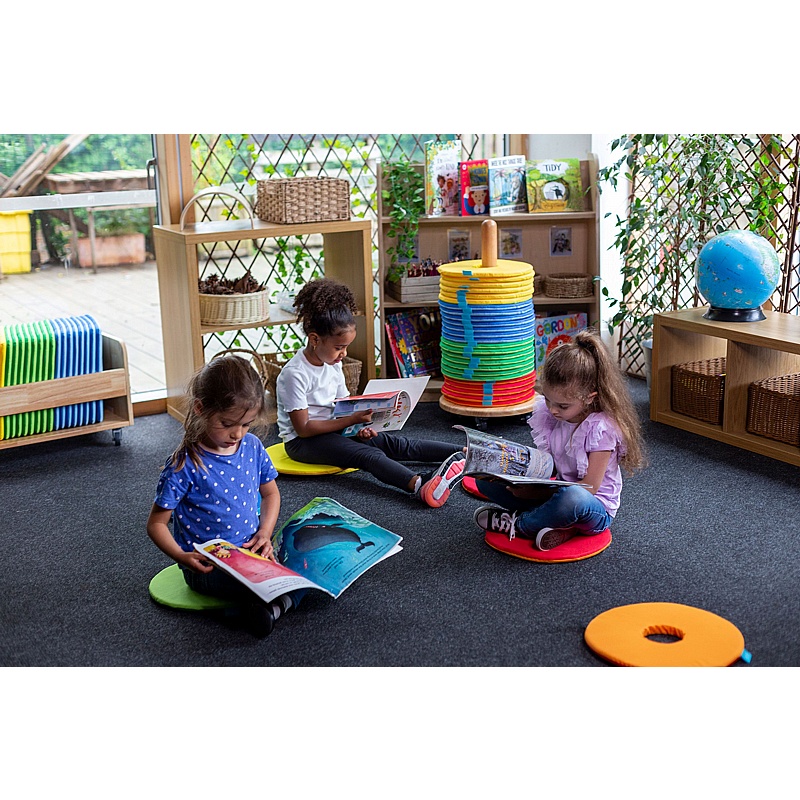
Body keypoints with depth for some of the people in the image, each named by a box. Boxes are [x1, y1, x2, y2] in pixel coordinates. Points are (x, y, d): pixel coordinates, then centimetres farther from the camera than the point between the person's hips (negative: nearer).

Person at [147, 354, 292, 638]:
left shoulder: (252, 447, -1)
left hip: (251, 551, 5)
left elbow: (270, 492, 15)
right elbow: (156, 523, -11)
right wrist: (182, 556, -29)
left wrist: (264, 533, -3)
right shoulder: (184, 466, -16)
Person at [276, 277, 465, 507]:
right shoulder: (294, 374, -20)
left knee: (395, 443, -10)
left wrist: (359, 425, -9)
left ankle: (468, 453, -18)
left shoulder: (333, 363, 5)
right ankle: (420, 485, -57)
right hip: (302, 442, -7)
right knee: (367, 454, -32)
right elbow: (303, 428, -21)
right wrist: (351, 420, -24)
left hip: (331, 428, 7)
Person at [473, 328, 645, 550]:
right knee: (486, 478, -7)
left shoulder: (601, 428, -22)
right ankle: (559, 523, -16)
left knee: (572, 498, -44)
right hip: (556, 493, 6)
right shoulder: (547, 415, -4)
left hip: (595, 510, -6)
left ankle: (517, 525, -13)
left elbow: (589, 487, -21)